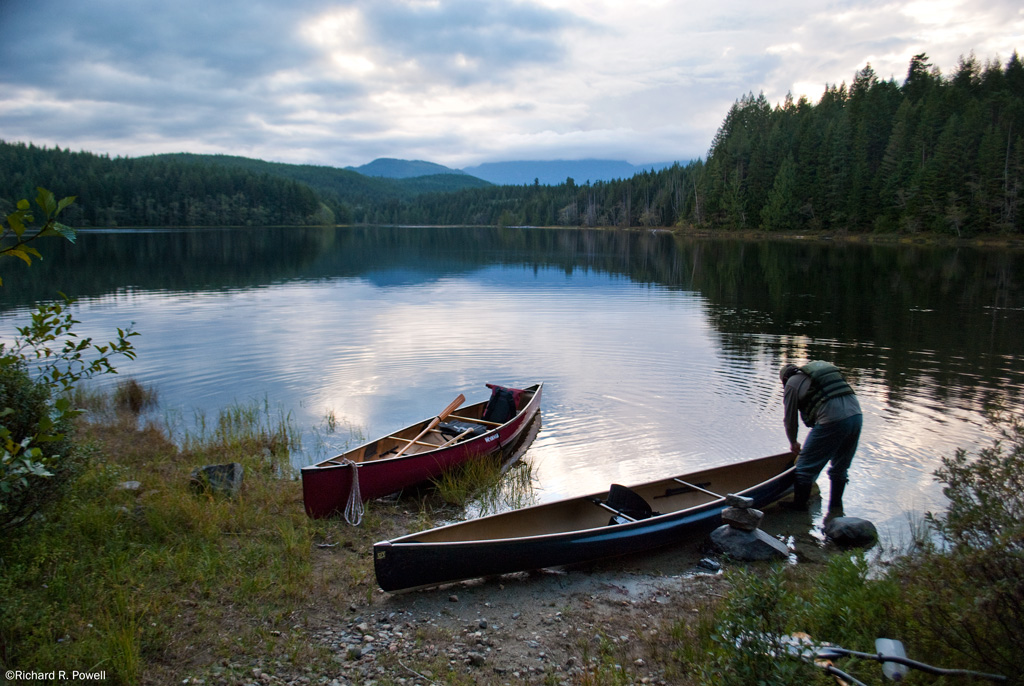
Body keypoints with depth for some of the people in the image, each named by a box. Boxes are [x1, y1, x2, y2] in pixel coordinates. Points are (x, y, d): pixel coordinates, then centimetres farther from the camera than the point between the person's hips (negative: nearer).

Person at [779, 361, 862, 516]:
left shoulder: (792, 383, 10)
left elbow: (790, 419, 14)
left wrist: (793, 443, 33)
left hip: (833, 421, -7)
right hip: (857, 415, 7)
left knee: (806, 467, 8)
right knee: (840, 468, 21)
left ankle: (799, 506, 19)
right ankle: (836, 510, 28)